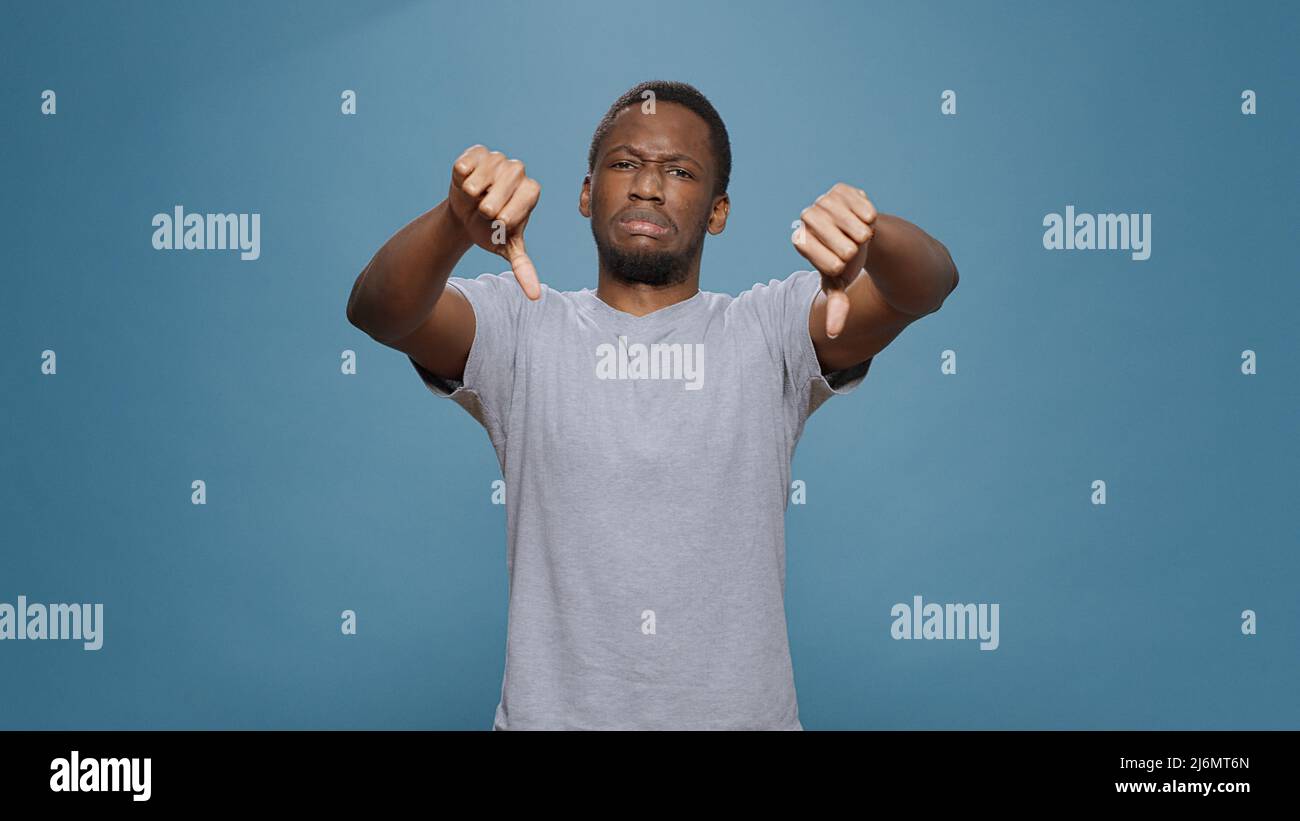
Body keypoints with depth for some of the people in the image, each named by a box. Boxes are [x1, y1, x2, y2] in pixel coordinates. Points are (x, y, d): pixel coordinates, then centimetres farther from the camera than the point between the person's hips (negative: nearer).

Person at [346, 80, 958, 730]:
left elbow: (928, 284, -14)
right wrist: (455, 223, -36)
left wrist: (871, 235, -36)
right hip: (552, 710, 0)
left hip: (741, 709, 1)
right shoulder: (522, 325, 0)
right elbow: (378, 310, -16)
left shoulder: (770, 331, 0)